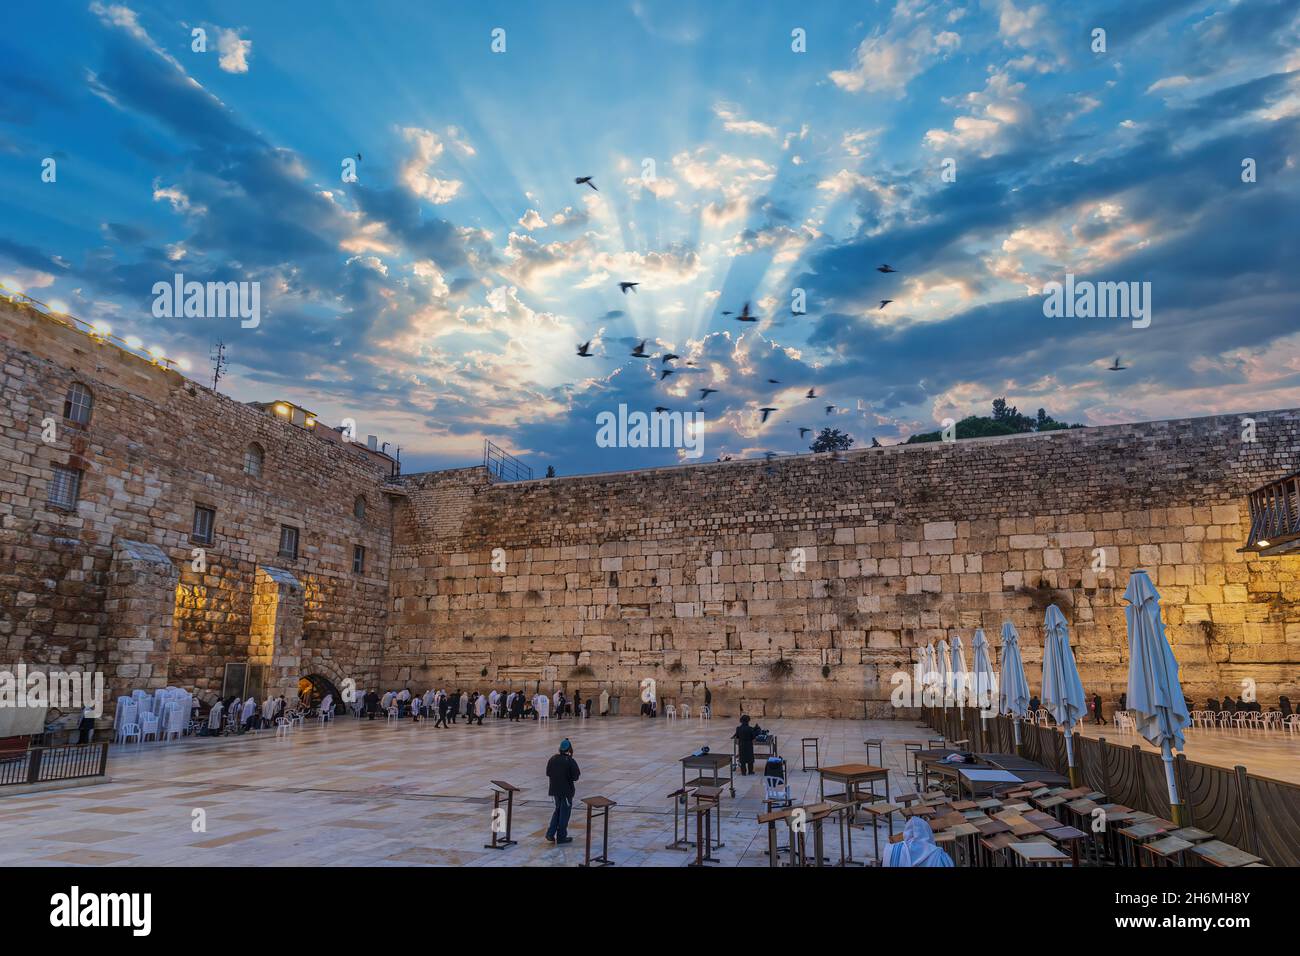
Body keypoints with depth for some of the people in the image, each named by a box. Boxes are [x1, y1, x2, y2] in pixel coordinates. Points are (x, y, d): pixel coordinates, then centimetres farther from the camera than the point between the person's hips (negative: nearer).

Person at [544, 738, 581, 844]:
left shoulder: (552, 759, -2)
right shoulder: (570, 761, -18)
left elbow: (548, 773, 5)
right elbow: (575, 777, -17)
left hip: (554, 790, 5)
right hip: (566, 791, -5)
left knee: (558, 810, 22)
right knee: (564, 812, 8)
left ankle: (550, 833, 16)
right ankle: (561, 837, 16)